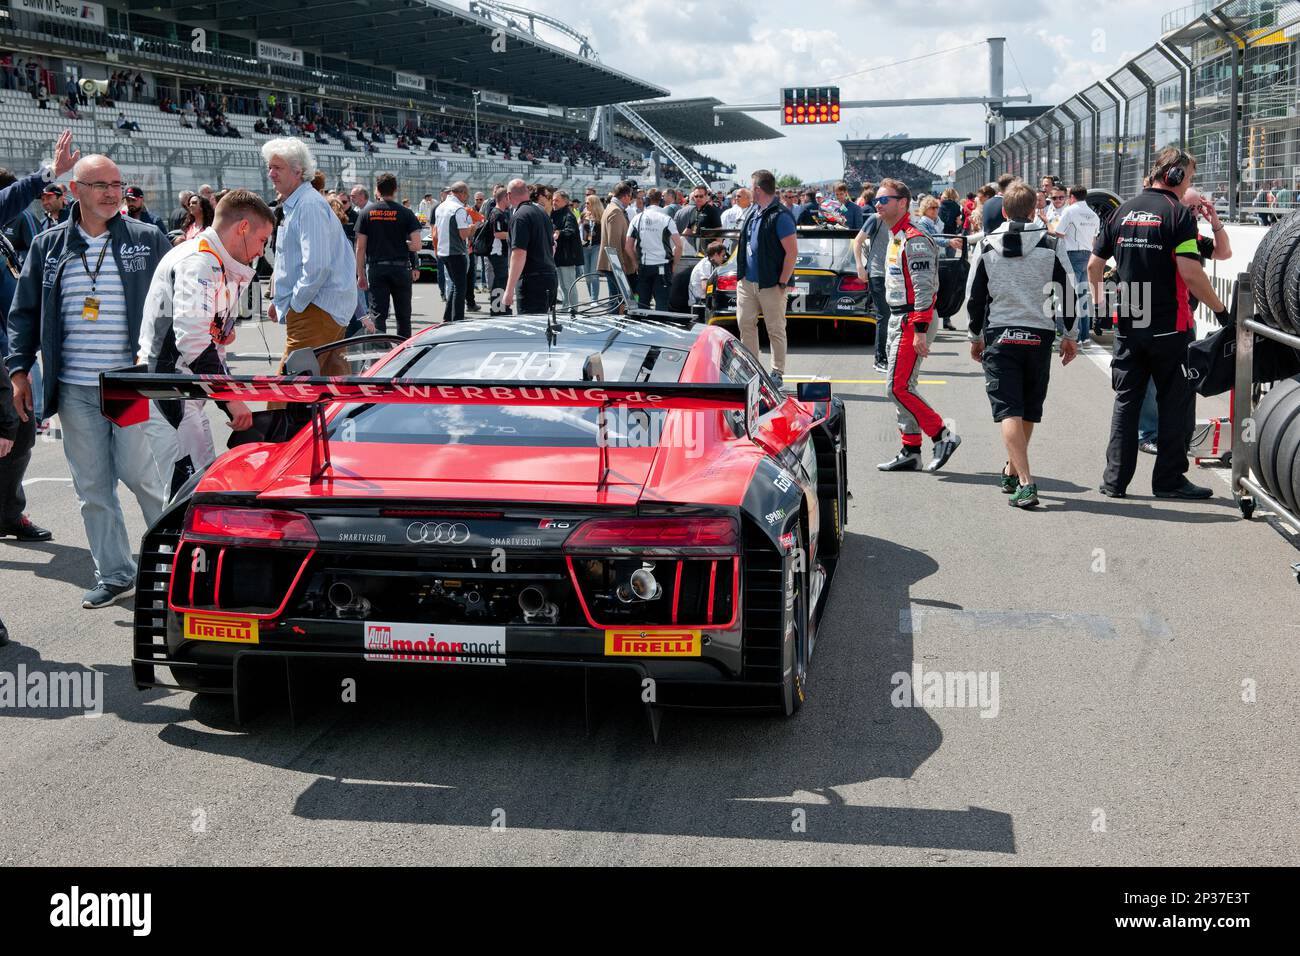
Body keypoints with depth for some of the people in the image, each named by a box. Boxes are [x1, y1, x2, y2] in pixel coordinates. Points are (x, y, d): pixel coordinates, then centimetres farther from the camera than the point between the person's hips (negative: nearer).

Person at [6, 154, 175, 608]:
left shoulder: (147, 240, 2)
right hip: (75, 388, 3)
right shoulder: (49, 246, 8)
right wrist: (19, 369, 5)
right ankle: (113, 574, 17)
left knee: (144, 475, -5)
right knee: (92, 486, 7)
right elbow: (24, 311, 13)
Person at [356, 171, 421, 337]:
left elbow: (360, 248, -1)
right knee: (403, 316, 9)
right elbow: (417, 245, -9)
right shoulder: (405, 213, -2)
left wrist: (361, 274, 5)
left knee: (378, 314, 3)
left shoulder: (366, 212, 1)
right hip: (400, 267, 0)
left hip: (375, 268, 1)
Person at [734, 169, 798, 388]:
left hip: (770, 285, -8)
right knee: (745, 324, 9)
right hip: (747, 281, 8)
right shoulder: (752, 211, 11)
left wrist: (782, 283, -15)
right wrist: (741, 273, 15)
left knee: (775, 330, 2)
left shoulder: (780, 216, -15)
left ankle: (777, 374, 10)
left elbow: (792, 252, -17)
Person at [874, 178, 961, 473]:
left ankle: (943, 436, -2)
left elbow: (924, 288, -21)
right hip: (898, 320, 10)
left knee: (898, 388, -12)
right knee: (901, 387, 11)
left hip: (913, 322, -10)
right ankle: (911, 452, 17)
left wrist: (920, 332, -25)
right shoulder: (895, 238, 16)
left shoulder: (914, 240, -16)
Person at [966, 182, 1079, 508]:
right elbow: (1067, 292, 1)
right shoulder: (1052, 244, 0)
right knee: (1029, 411, 17)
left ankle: (1025, 482, -19)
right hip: (1039, 335, 1)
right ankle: (1012, 471, 31)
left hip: (999, 335, -1)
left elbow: (976, 295, 7)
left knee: (1008, 410, -6)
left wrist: (976, 337, 18)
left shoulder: (987, 246, 2)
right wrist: (1069, 336, 11)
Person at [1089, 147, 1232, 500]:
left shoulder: (1123, 211, 7)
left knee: (1126, 401, 11)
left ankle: (1115, 480, 11)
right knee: (1174, 402, 6)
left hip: (1128, 326, 5)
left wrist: (1099, 305, 24)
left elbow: (1094, 265, 11)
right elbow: (1190, 273, -18)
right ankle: (1169, 480, 9)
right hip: (1169, 326, -5)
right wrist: (1221, 309, -8)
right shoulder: (1178, 213, -10)